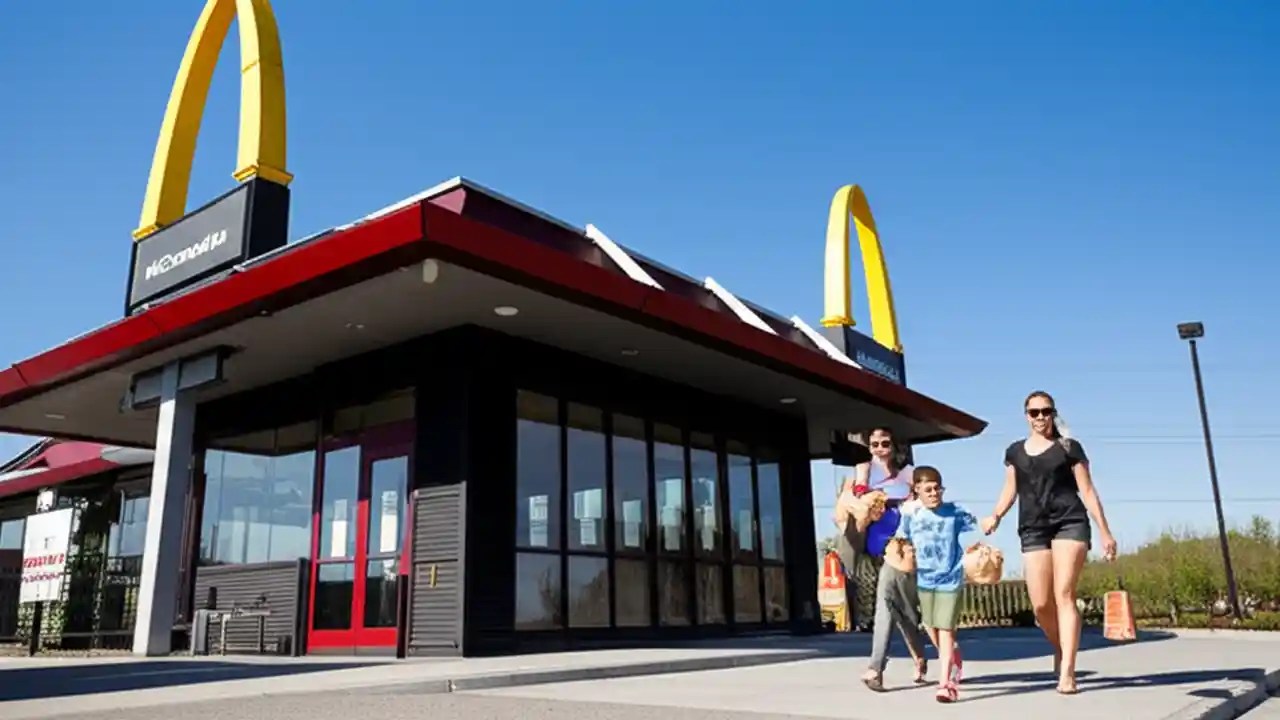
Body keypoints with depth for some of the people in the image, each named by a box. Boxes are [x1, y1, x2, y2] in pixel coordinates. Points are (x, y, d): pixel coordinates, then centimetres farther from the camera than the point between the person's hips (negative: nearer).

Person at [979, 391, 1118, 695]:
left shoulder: (1069, 447, 7)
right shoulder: (1015, 452, 15)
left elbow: (1087, 491, 6)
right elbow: (1010, 491, 16)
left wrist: (1105, 532, 2)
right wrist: (995, 516, -3)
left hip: (1070, 523, -2)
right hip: (1032, 530, 3)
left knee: (1064, 595, -11)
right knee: (1041, 605, -3)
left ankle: (1067, 672, -11)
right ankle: (1060, 650, 26)